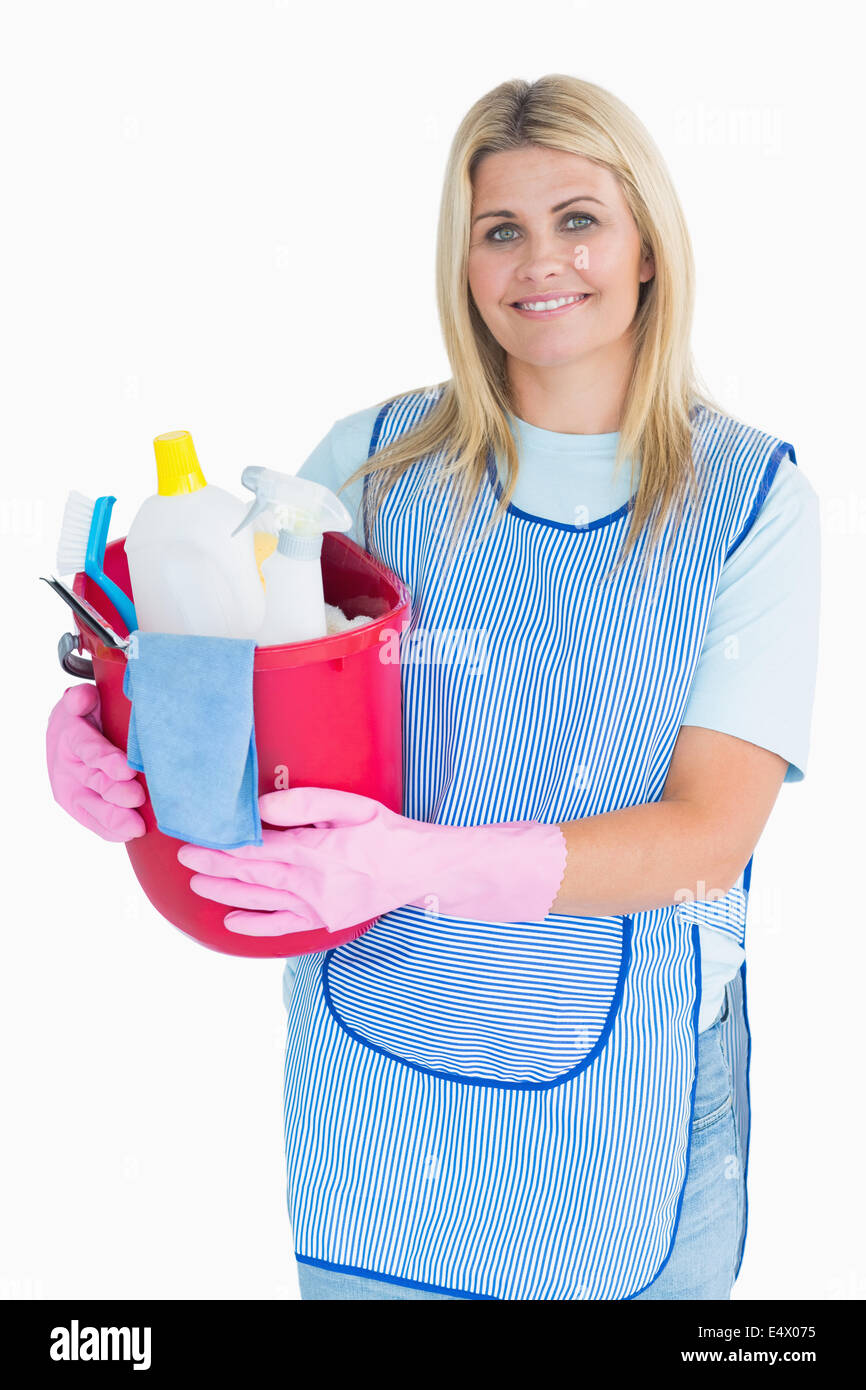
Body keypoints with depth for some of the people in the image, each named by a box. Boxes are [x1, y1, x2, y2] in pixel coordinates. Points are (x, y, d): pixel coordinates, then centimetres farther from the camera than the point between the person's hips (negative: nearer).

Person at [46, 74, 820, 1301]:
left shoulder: (751, 497, -7)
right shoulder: (372, 461, -2)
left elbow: (712, 831, -15)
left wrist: (420, 862, -28)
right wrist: (102, 725, -19)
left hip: (623, 1093, -1)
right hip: (372, 1064, 2)